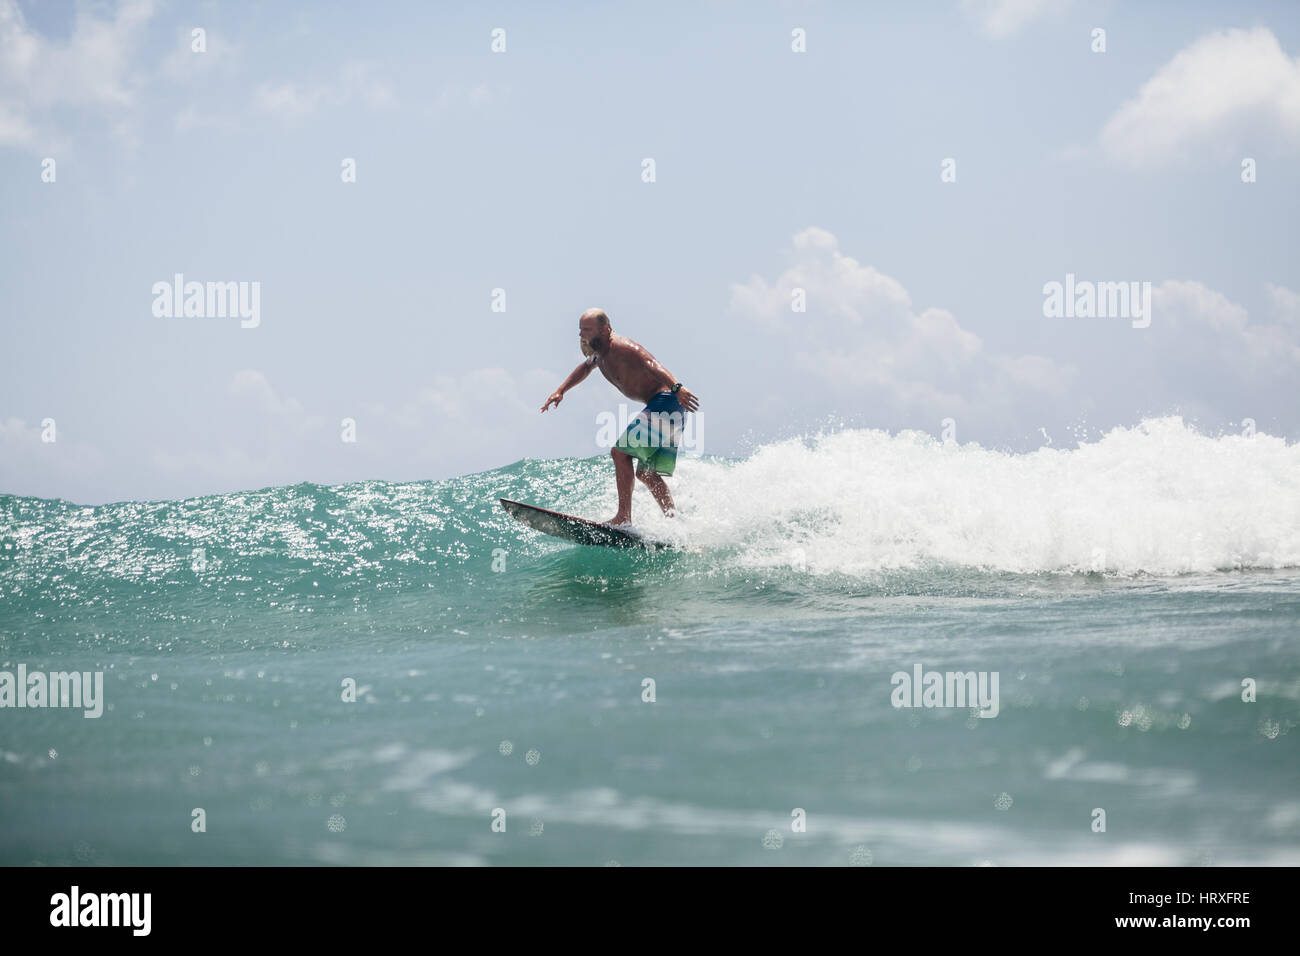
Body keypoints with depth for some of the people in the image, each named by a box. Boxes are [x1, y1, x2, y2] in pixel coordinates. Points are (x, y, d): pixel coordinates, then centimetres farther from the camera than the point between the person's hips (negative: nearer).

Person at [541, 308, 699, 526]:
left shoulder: (620, 347, -15)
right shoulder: (599, 353, 16)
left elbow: (651, 364, -31)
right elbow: (586, 368, 40)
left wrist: (676, 388, -46)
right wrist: (560, 391, 36)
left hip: (668, 400, -11)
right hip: (657, 406, 11)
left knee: (620, 451, -17)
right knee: (645, 472, 13)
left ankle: (624, 518, -21)